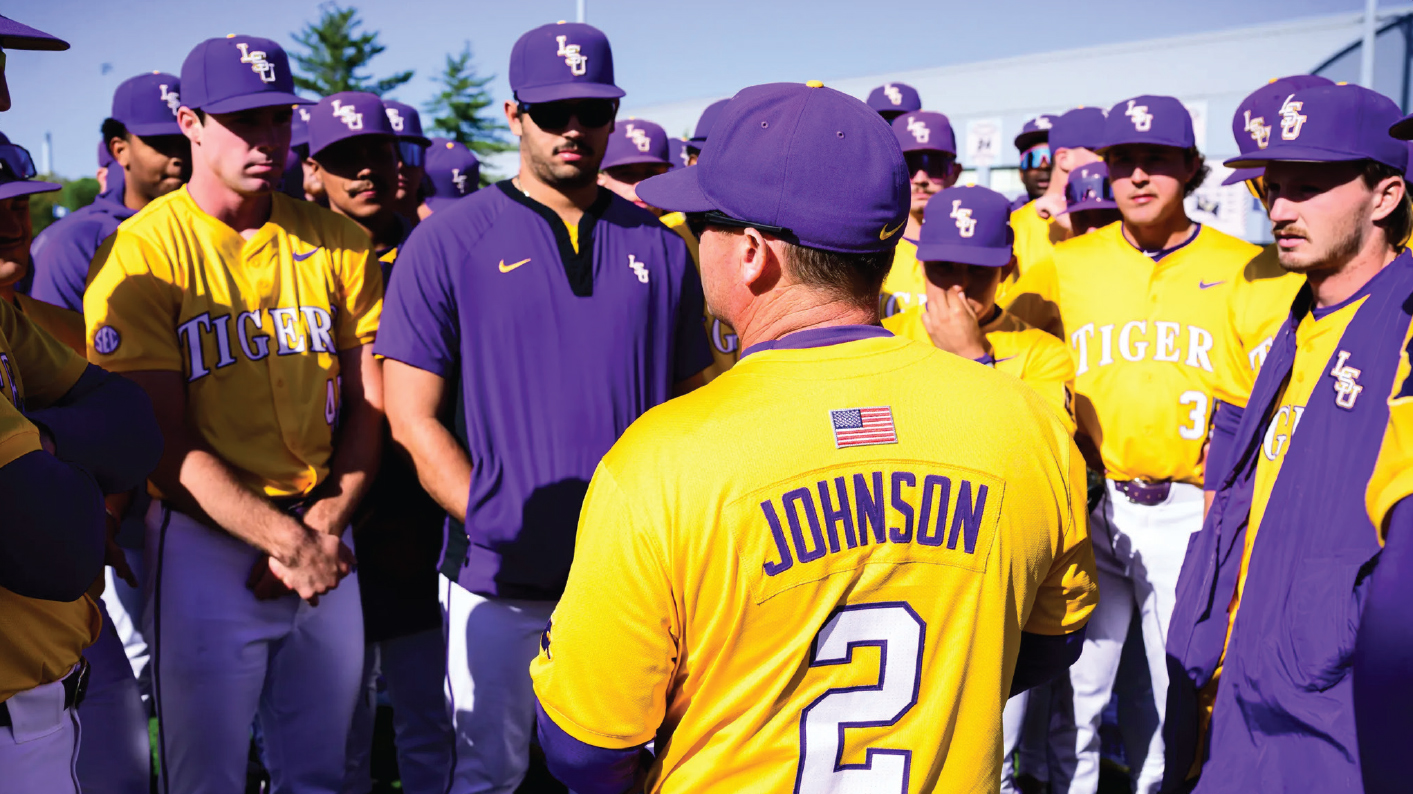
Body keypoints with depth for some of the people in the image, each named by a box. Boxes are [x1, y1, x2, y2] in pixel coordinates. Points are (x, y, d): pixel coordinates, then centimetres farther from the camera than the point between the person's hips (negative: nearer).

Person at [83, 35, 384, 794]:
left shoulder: (338, 243, 4)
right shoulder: (142, 253, -8)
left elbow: (367, 407, 5)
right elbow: (167, 444, -11)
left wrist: (322, 527, -7)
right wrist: (286, 540, -16)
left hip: (325, 540, 4)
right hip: (206, 544, -3)